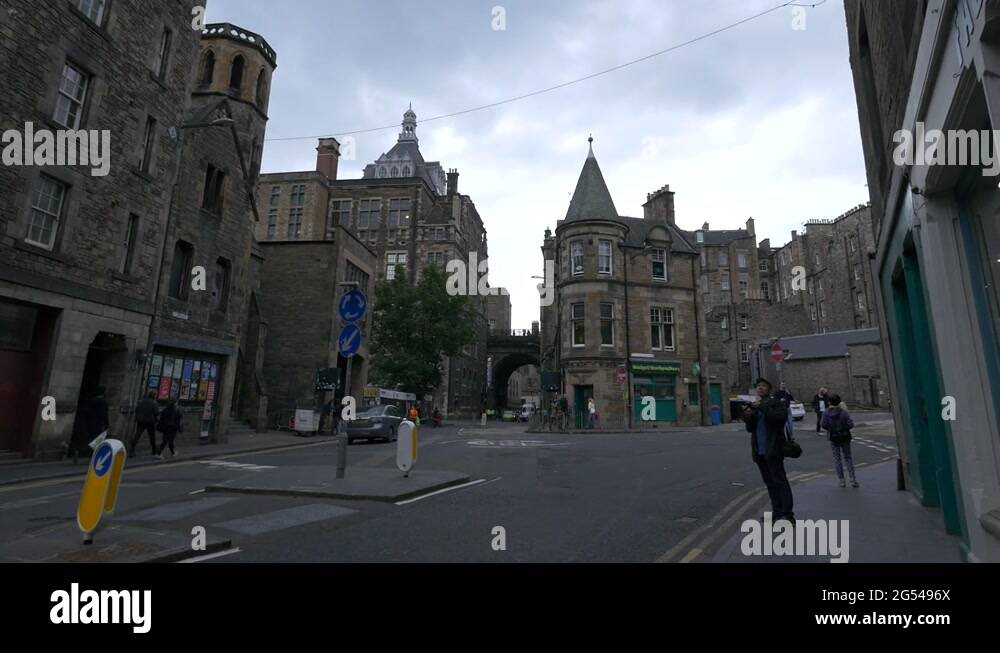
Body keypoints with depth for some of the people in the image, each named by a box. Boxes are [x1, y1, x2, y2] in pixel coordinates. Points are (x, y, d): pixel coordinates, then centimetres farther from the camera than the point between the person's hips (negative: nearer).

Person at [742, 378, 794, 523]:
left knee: (780, 481, -6)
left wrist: (762, 407, -24)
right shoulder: (753, 405, 14)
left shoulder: (777, 403, -3)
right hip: (759, 451, 7)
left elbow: (781, 417, -23)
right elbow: (750, 429, 13)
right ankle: (777, 512, 20)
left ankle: (788, 514, -3)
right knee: (769, 483, 12)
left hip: (773, 450, -7)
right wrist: (748, 417, -7)